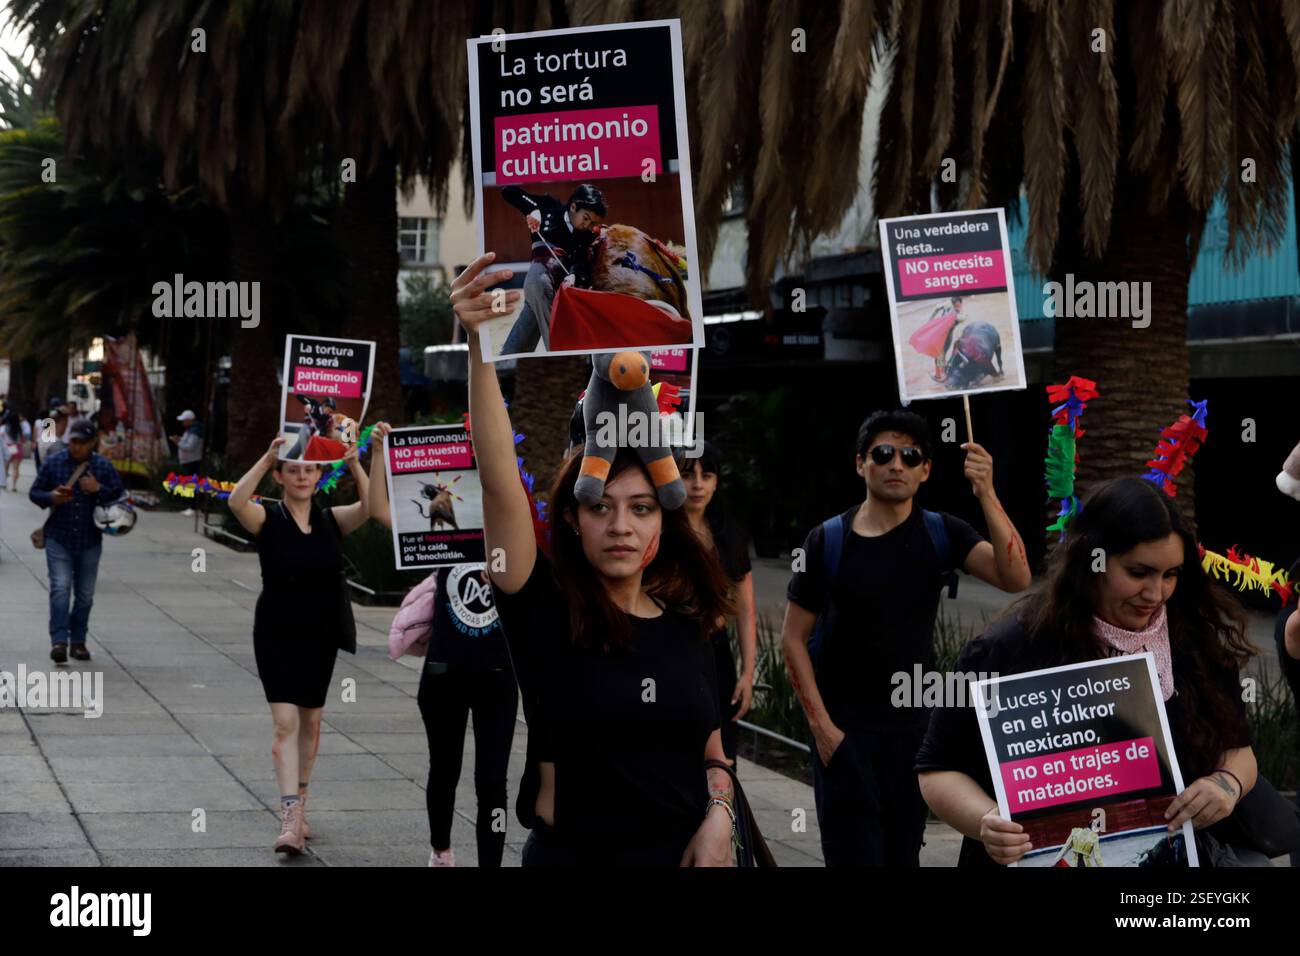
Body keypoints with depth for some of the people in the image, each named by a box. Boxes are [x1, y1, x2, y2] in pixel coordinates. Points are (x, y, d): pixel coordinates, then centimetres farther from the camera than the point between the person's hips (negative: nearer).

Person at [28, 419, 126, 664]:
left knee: (85, 593, 8)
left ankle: (78, 641, 19)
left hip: (90, 541, 1)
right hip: (58, 539, -1)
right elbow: (34, 493, 6)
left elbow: (120, 496, 1)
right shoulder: (53, 462, 1)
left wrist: (99, 489, -17)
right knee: (60, 588, -13)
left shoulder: (104, 466, 1)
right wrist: (51, 498, -15)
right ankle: (59, 641, -18)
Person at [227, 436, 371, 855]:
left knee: (310, 721, 13)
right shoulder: (267, 518, -6)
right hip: (276, 634, -3)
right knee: (285, 722, -12)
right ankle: (290, 819, -17)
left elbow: (370, 507, -16)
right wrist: (267, 459, -36)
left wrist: (354, 466, -28)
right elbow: (237, 502, -28)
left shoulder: (331, 520, 3)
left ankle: (299, 803, 30)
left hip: (320, 635, 3)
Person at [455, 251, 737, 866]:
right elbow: (500, 483, -22)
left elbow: (710, 753, 12)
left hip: (685, 853, 3)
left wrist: (718, 817, -9)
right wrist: (480, 349, -32)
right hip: (571, 853, -3)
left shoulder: (686, 626, 2)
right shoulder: (544, 610, -10)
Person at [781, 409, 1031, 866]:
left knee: (904, 852, 12)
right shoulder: (827, 541, -6)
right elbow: (793, 638, -3)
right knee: (853, 853, -3)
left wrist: (986, 495, -27)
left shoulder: (941, 534, 0)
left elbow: (1016, 578, -16)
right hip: (846, 731, -3)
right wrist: (821, 726, -10)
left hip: (914, 726, 3)